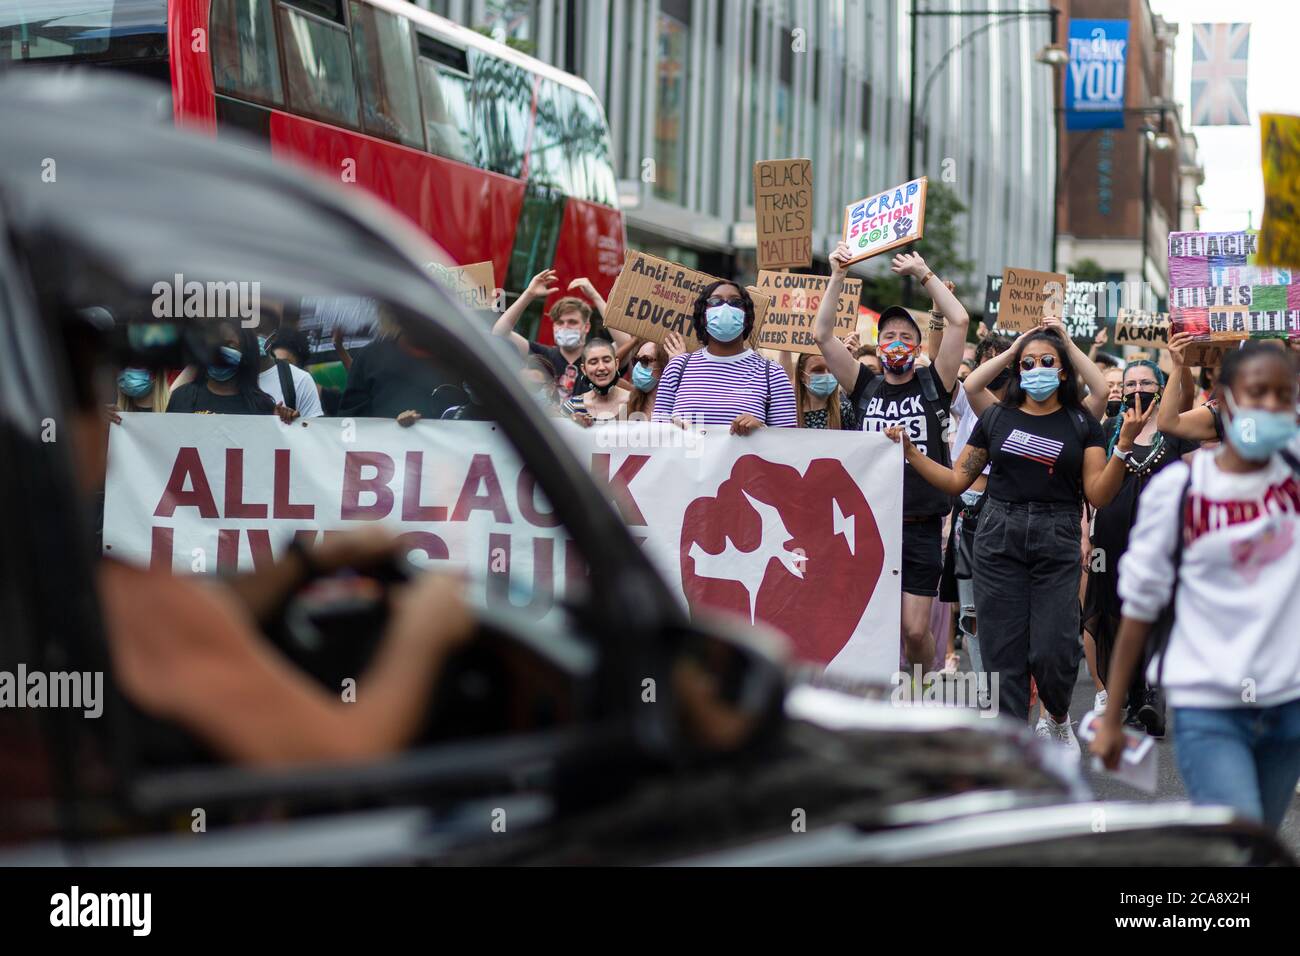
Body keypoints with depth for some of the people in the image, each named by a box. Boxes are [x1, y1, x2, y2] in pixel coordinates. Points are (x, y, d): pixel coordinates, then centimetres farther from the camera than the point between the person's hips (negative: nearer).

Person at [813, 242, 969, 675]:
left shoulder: (933, 385, 7)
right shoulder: (865, 387, 10)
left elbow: (960, 322, -2)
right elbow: (822, 334, 4)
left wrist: (924, 274, 3)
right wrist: (838, 276, 1)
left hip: (921, 528, -1)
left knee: (916, 631, -3)